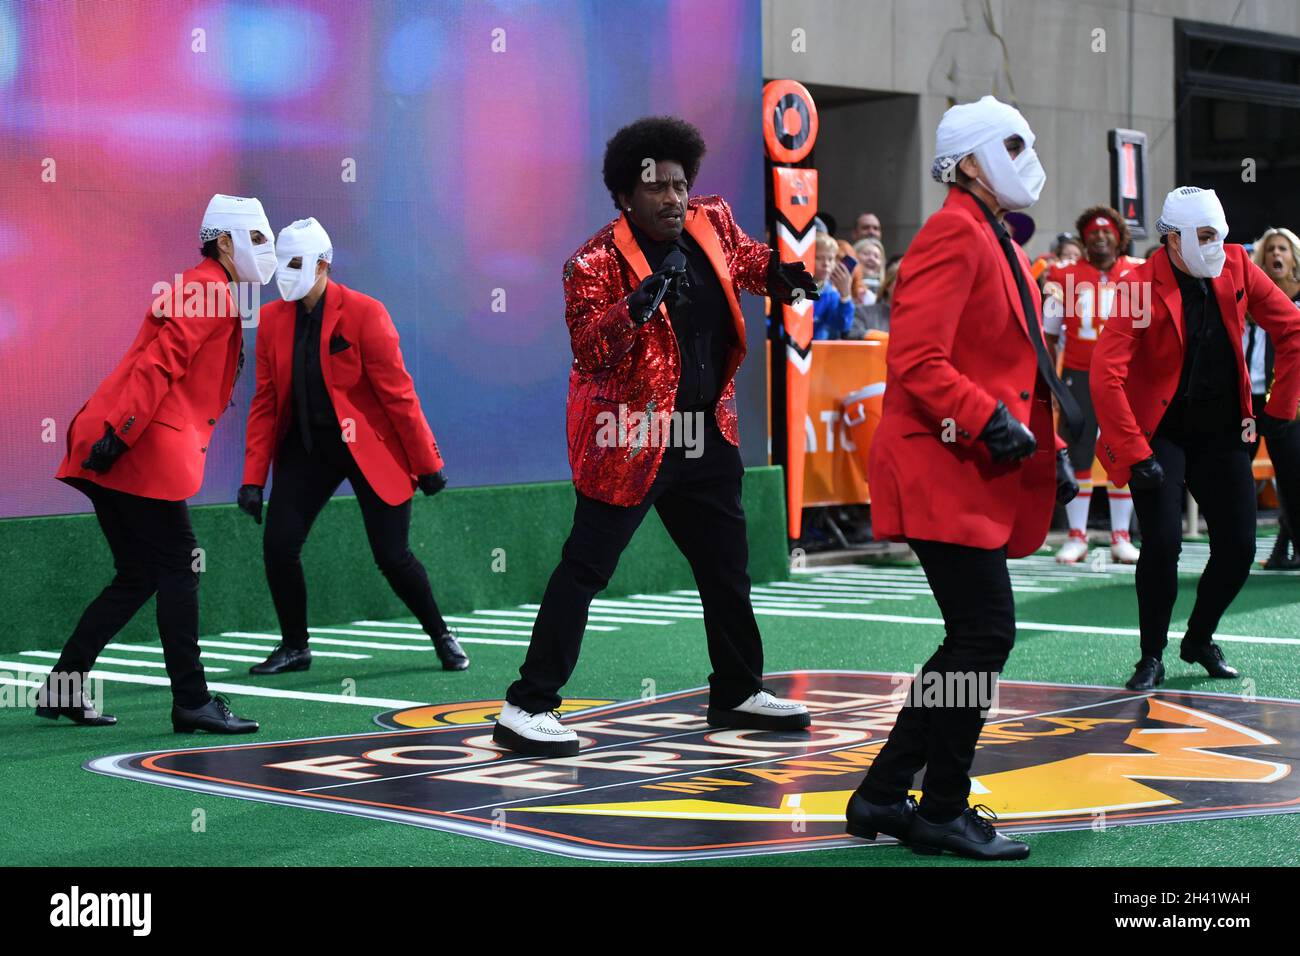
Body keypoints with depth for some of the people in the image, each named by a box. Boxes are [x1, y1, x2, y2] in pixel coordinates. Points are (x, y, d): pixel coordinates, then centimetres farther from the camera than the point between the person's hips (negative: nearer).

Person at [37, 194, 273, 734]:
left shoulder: (203, 290, 24)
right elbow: (159, 362, -19)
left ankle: (63, 688, 15)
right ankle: (191, 702, -5)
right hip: (144, 449, -10)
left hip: (119, 449, 10)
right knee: (179, 569, -7)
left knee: (138, 576, 12)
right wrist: (121, 430, -26)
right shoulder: (207, 289, -7)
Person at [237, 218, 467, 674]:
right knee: (278, 546, -5)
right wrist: (253, 479, -2)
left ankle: (442, 637, 22)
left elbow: (397, 393, -13)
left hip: (369, 446, -4)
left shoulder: (364, 313, -15)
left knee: (392, 556, -3)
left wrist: (427, 464, -9)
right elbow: (265, 402, 2)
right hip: (307, 446, 4)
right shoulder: (272, 319, -1)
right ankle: (294, 647, 17)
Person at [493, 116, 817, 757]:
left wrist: (777, 274, 4)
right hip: (630, 439, -7)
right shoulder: (596, 263, -15)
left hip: (706, 437, 7)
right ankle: (527, 707, -3)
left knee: (726, 567, 18)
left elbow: (745, 259, 25)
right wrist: (637, 306, -38)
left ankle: (738, 693, 35)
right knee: (584, 570, -7)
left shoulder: (713, 226, 3)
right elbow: (591, 354, -24)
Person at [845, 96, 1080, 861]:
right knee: (986, 633, -9)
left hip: (982, 477, 11)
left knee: (976, 639, 12)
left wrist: (1048, 450, 16)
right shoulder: (954, 235, -12)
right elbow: (916, 363, -21)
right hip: (944, 470, -11)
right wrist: (989, 421, -27)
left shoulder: (1001, 245, 20)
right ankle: (944, 812, 4)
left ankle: (883, 797, 20)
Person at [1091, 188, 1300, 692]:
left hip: (1221, 430, 5)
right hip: (1161, 432, -4)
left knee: (1238, 547, 2)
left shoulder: (1235, 266, -4)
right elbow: (1105, 377, -25)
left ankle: (1199, 640, 27)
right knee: (1162, 543, -16)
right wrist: (1136, 455, -26)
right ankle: (1151, 658, 4)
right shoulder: (1140, 288, -19)